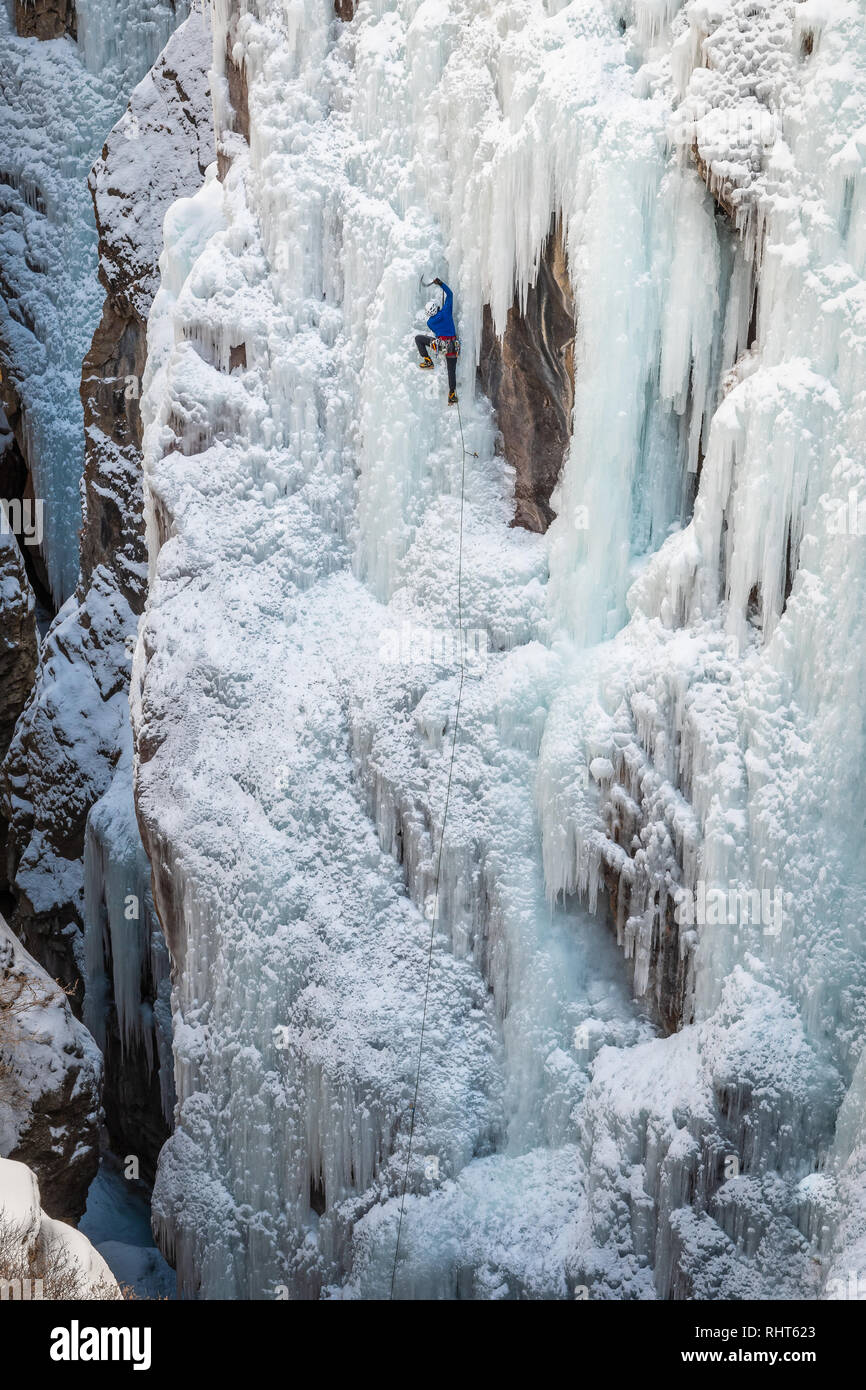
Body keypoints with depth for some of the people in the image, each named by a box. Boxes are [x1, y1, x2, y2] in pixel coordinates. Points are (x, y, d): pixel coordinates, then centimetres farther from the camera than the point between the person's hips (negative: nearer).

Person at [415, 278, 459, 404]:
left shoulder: (430, 322, 0)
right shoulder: (446, 311, -1)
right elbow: (450, 294, 11)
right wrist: (441, 283, 17)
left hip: (440, 343, -2)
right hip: (452, 346, 2)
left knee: (418, 338, 13)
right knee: (451, 370, 10)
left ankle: (427, 361, 12)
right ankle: (452, 394, 8)